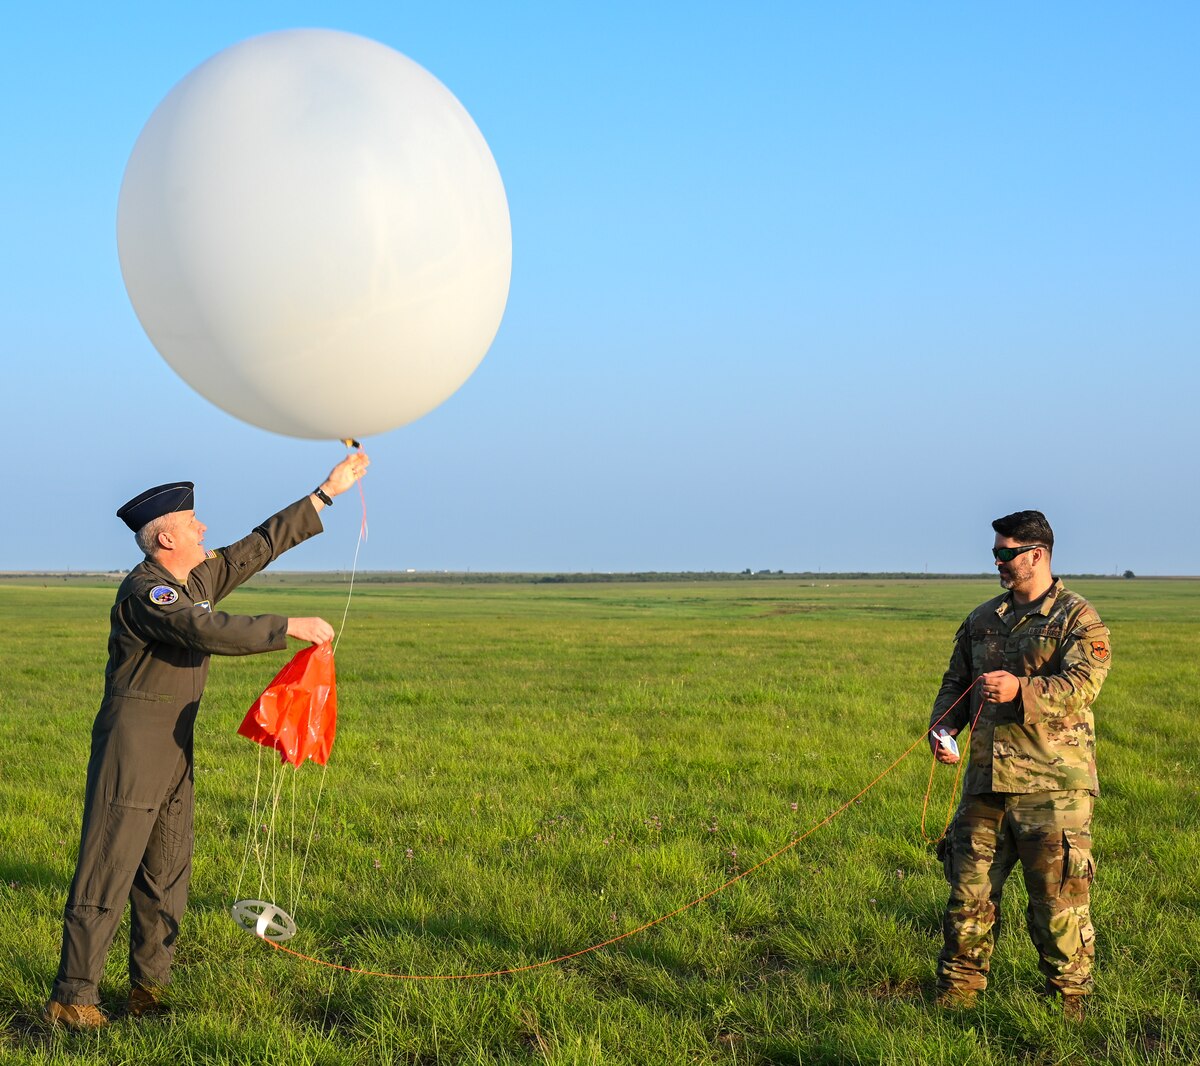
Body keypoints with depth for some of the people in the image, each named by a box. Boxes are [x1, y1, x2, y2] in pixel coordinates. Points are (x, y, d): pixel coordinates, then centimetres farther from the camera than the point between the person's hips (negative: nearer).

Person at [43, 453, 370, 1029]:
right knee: (108, 871, -8)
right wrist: (290, 628, -25)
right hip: (131, 748, -9)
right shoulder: (143, 590, -16)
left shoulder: (200, 578, 12)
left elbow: (262, 544, 18)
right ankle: (71, 998, -5)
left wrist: (327, 492, 18)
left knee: (167, 872, 10)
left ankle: (148, 987, 18)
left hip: (175, 750, 9)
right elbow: (211, 632, -29)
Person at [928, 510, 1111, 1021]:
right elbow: (956, 683, 21)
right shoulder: (982, 620, 16)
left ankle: (1069, 1006, 11)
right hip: (986, 779, 5)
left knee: (1057, 898, -1)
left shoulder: (1077, 619, -2)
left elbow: (1083, 684, -17)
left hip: (1052, 785, -5)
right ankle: (955, 997, 18)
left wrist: (1021, 690, -33)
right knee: (969, 892, 8)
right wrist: (941, 728, 1)